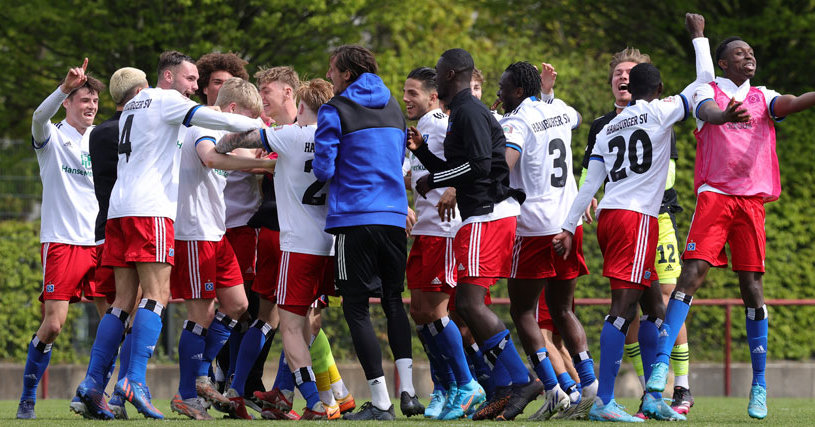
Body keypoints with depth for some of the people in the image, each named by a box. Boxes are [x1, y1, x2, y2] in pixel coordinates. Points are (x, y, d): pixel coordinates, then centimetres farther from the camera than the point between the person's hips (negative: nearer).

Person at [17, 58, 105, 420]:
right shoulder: (53, 137, -1)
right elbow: (39, 118, -23)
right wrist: (64, 87, -41)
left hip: (100, 242, 5)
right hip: (61, 240, -5)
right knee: (53, 323, -10)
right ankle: (28, 399, 4)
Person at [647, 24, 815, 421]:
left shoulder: (762, 97, 16)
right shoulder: (708, 92, 6)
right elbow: (707, 111, -17)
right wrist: (727, 114, -41)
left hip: (752, 200, 3)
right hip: (714, 194, -3)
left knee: (752, 286, 1)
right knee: (692, 273, -16)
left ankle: (759, 386, 7)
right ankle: (661, 364, -17)